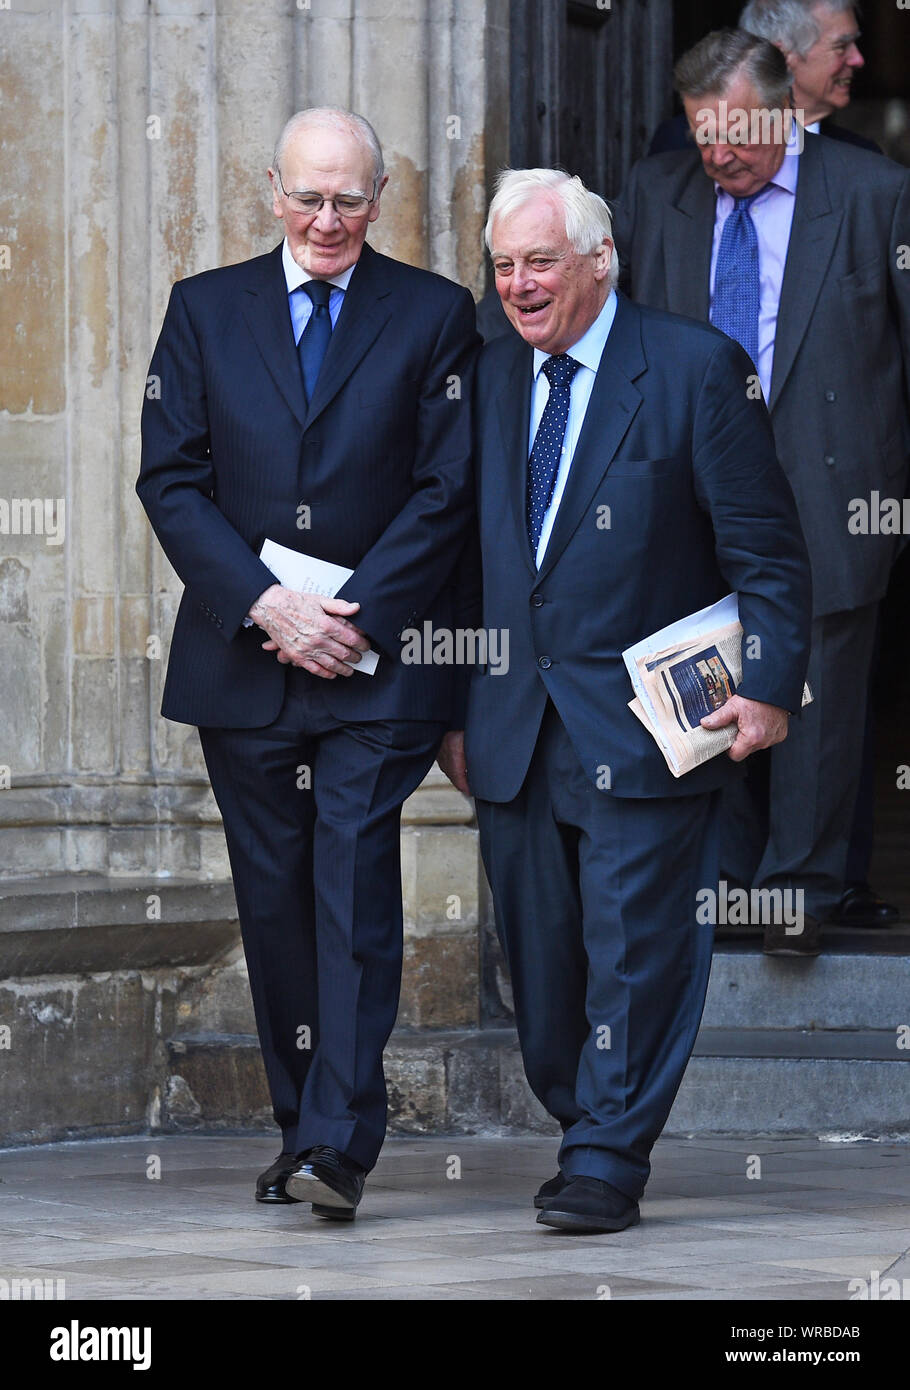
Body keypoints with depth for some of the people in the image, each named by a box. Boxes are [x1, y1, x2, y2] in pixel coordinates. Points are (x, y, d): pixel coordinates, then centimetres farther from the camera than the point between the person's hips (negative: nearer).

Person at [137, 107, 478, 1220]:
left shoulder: (433, 316, 4)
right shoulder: (204, 310, 9)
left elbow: (448, 489, -1)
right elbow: (170, 479, 3)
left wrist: (355, 618, -11)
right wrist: (264, 606, -9)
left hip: (377, 658, -3)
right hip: (240, 660, 3)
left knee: (355, 887, -12)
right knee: (275, 900, 7)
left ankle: (338, 1145, -16)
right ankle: (300, 1129, 15)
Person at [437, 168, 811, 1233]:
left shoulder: (696, 368, -4)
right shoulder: (489, 377, 12)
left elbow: (765, 549, -4)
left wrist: (769, 687, -11)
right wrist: (449, 707, 13)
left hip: (645, 727, -5)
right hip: (513, 731, 5)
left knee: (635, 946, -7)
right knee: (541, 955, 7)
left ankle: (608, 1162, -2)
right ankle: (584, 1132, 20)